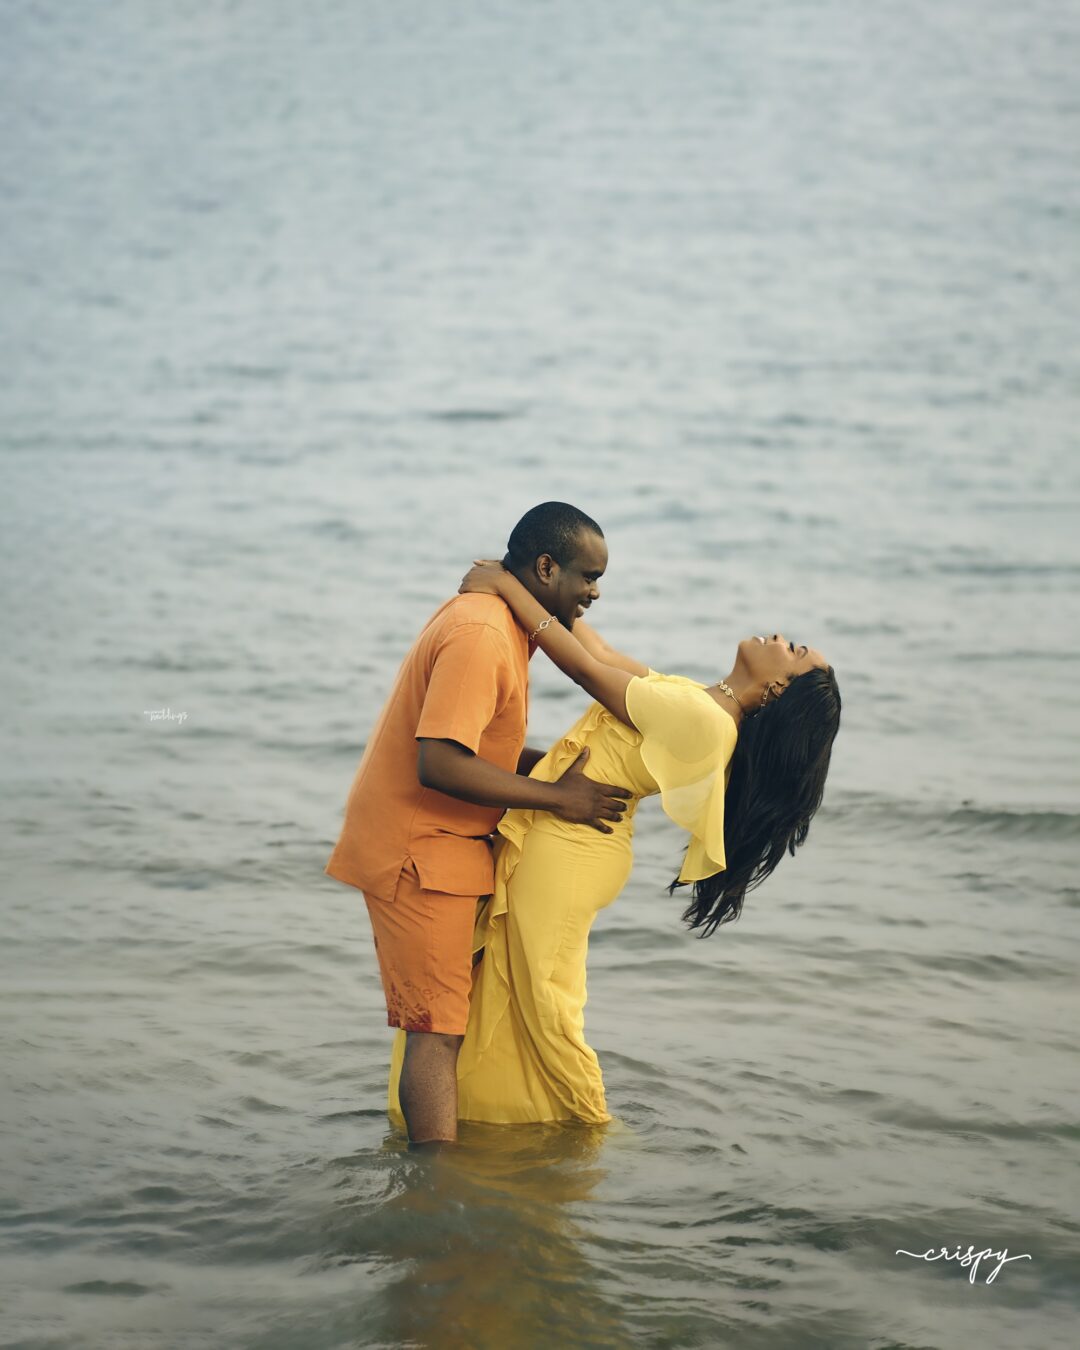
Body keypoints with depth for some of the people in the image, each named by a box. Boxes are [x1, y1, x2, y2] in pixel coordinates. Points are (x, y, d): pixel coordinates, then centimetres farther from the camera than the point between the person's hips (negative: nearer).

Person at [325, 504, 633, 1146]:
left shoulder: (500, 623, 13)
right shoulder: (480, 637, -22)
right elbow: (440, 763, -29)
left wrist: (557, 766, 6)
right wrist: (555, 797, -21)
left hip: (446, 841, 10)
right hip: (416, 851, -10)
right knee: (438, 1031, -11)